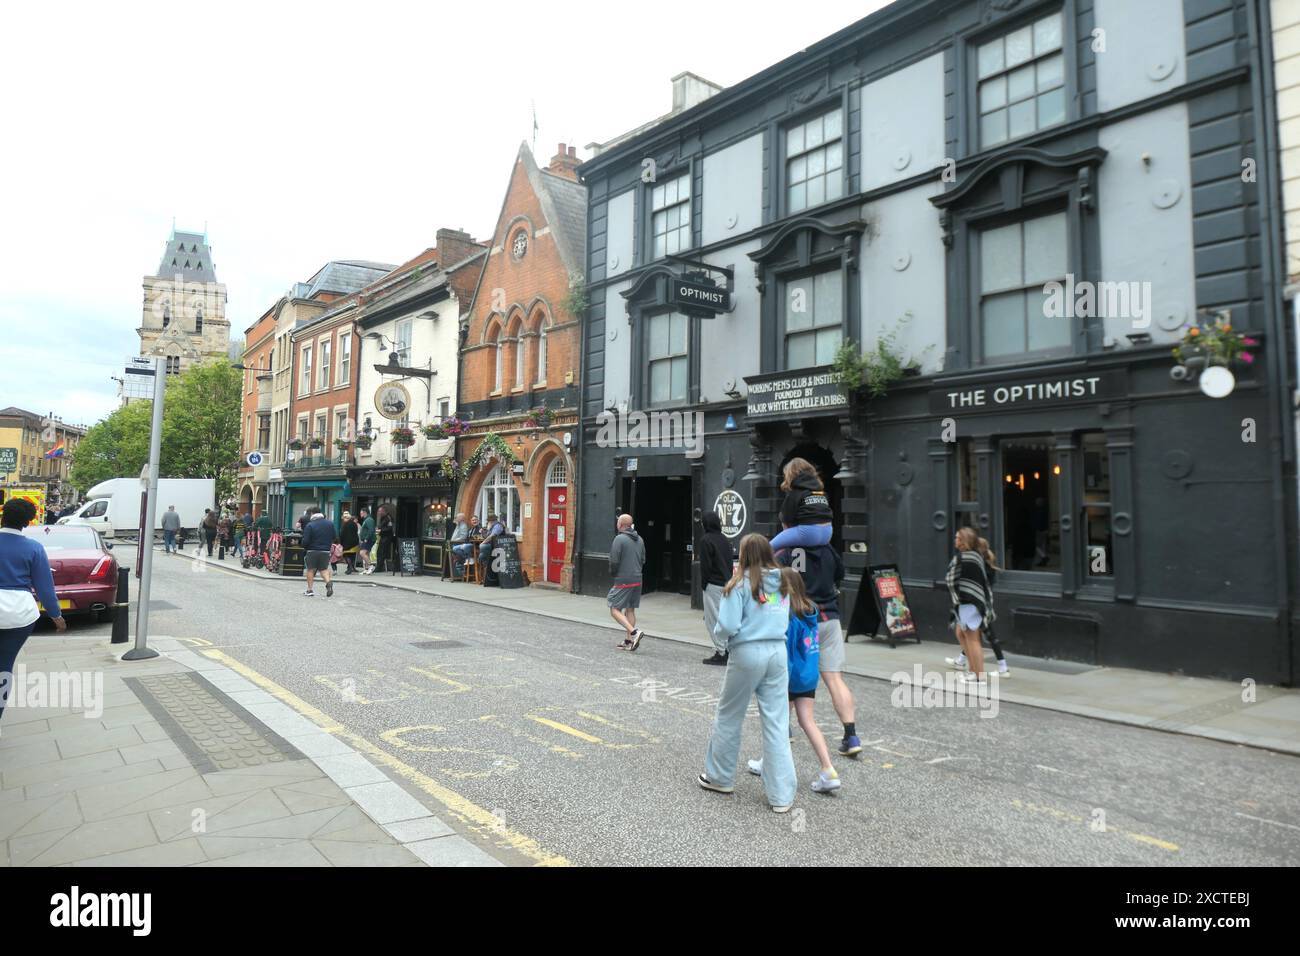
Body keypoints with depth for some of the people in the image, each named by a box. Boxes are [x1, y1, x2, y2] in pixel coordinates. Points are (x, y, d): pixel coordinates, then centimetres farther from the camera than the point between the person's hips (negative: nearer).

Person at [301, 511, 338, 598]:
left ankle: (309, 590, 12)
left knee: (310, 569, 9)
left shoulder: (310, 525, -10)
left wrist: (304, 547, 9)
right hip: (326, 551, 3)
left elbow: (305, 541, -12)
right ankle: (328, 582, -14)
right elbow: (335, 537, 9)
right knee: (324, 569, 13)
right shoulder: (330, 523, 3)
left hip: (312, 551, -3)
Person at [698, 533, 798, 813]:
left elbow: (727, 626, -14)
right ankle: (782, 795, 8)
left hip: (747, 653, -4)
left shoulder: (742, 584, -10)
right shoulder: (782, 584, 7)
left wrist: (721, 631, 6)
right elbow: (786, 621, 15)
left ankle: (720, 777, 30)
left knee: (728, 716, 15)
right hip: (778, 652, 5)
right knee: (777, 724, 6)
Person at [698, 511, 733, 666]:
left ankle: (721, 653, -1)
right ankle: (727, 650, 17)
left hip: (713, 585, -8)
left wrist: (704, 583, -3)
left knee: (713, 620, -1)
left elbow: (705, 565, -14)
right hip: (727, 584, 8)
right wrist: (728, 580, 17)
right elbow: (730, 562, 13)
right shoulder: (725, 539, 10)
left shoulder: (706, 540, -12)